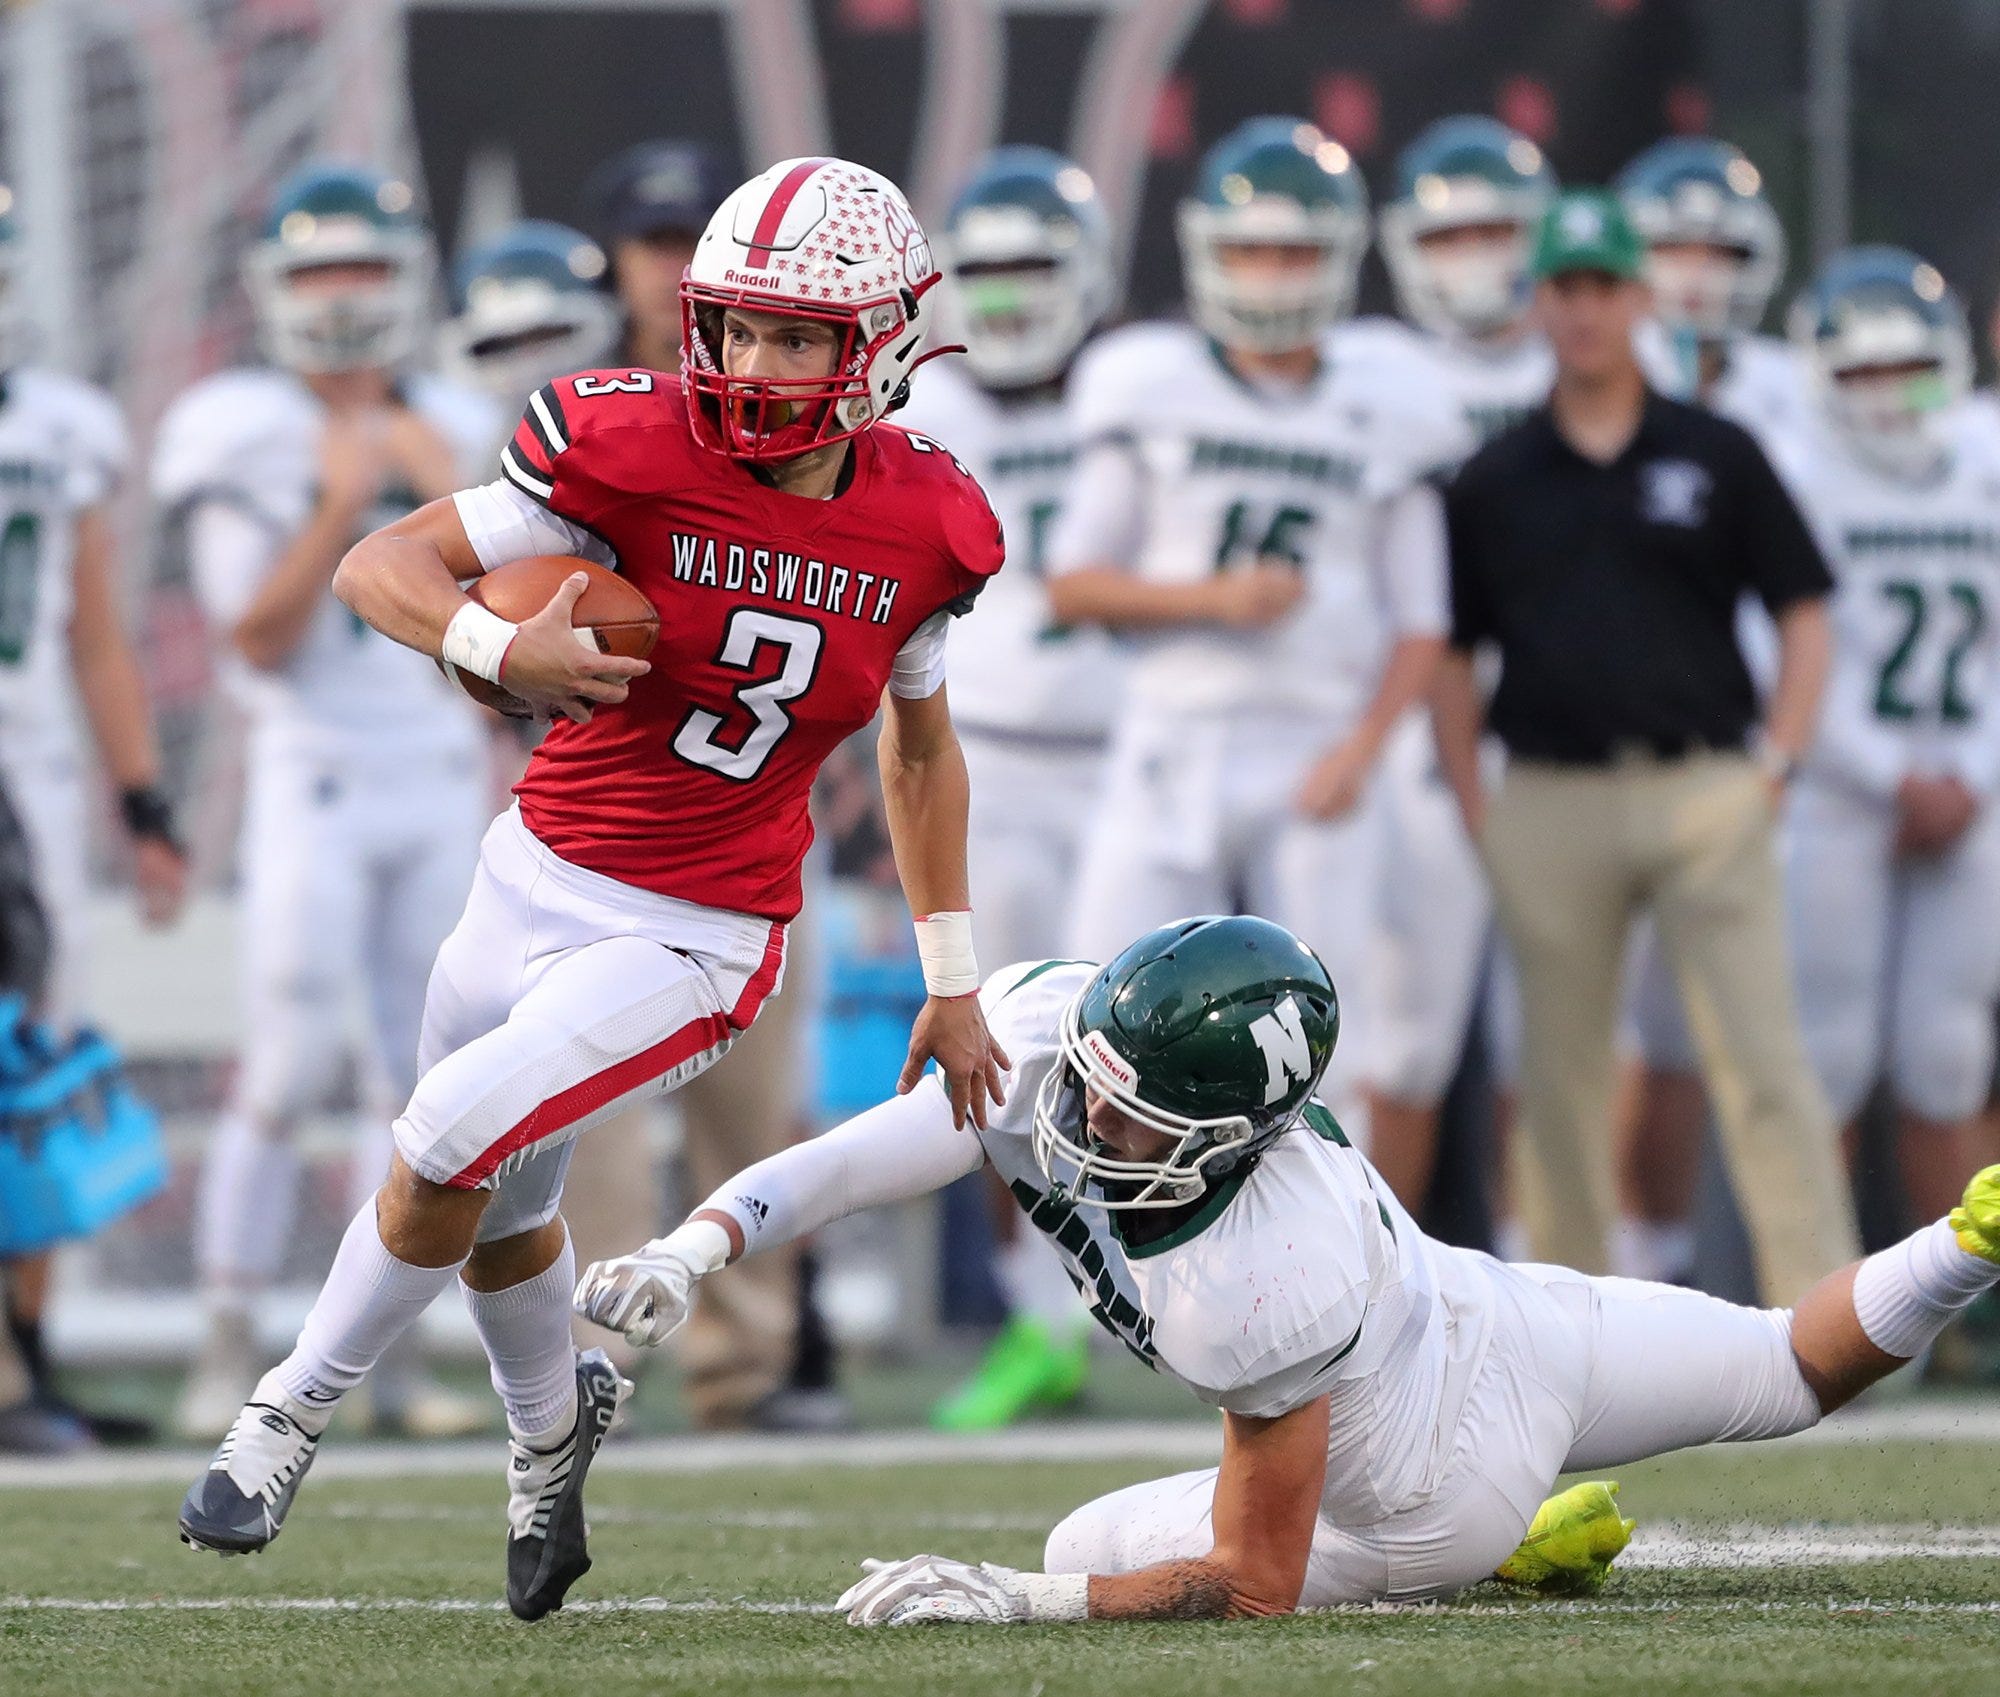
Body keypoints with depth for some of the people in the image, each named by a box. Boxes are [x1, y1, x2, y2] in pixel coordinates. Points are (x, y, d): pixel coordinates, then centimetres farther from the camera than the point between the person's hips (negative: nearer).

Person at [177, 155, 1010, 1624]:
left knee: (449, 1141, -19)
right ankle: (554, 1421, 50)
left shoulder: (921, 532, -8)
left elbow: (921, 745, 11)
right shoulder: (638, 452, -15)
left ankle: (295, 1409, 2)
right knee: (501, 1208, 18)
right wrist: (498, 648, -33)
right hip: (540, 880, 2)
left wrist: (952, 979, 14)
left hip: (696, 943, -2)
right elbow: (377, 565, -12)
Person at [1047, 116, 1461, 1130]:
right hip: (1173, 747, -1)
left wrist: (1361, 745, -9)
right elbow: (1072, 586, 2)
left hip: (1316, 765, 1)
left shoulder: (1383, 427, 5)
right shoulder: (1152, 397, 3)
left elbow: (1419, 627, 6)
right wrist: (1212, 598, -12)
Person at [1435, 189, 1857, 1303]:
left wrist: (1776, 764, -2)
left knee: (1764, 1063, -9)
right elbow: (1452, 655, 13)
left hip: (1705, 790, -1)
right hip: (1553, 804, 1)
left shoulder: (1717, 456, 7)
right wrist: (1474, 810, 3)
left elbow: (1805, 615, 8)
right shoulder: (1494, 482, 9)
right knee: (1563, 1076, 6)